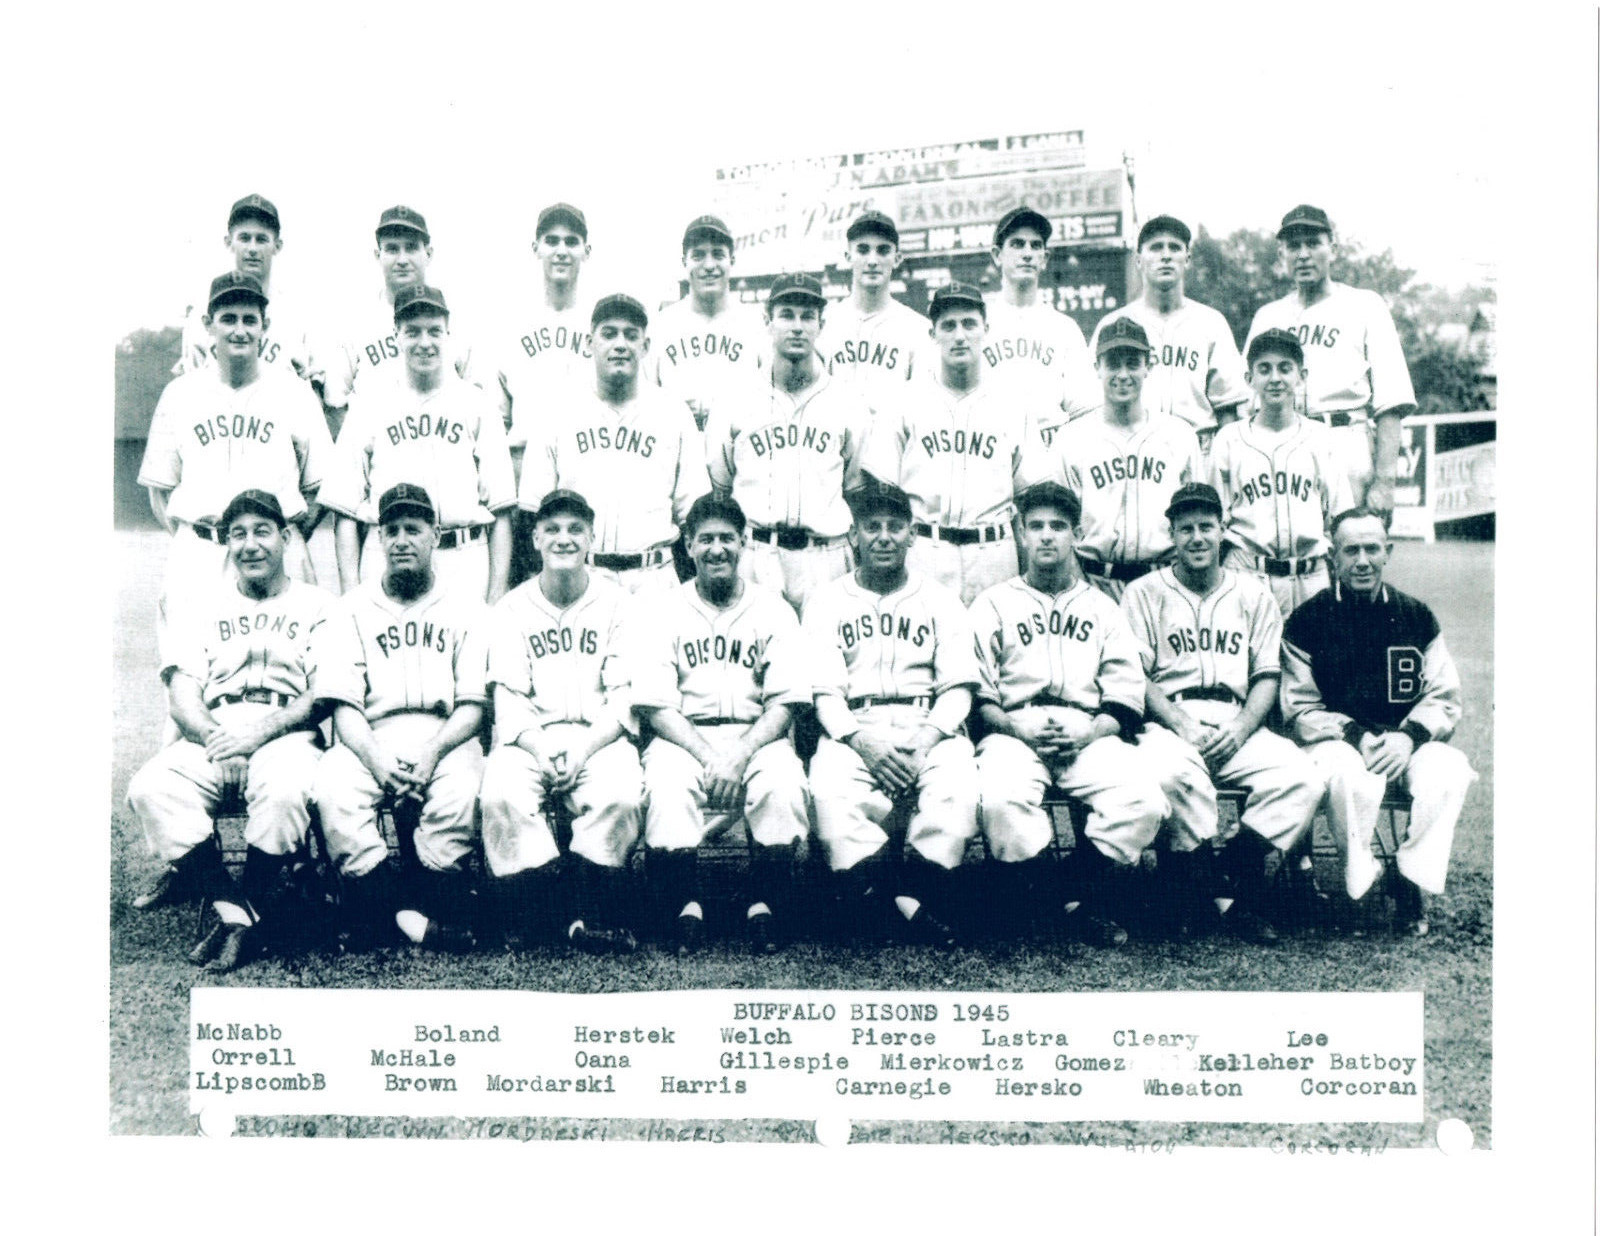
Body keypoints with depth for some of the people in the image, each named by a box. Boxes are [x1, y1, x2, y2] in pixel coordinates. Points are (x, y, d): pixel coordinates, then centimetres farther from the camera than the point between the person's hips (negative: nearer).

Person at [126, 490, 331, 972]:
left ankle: (241, 910, -19)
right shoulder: (206, 606, 24)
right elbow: (182, 690, 11)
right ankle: (239, 911, -28)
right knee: (150, 787, -29)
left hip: (285, 734, -3)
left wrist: (261, 730, -16)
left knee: (285, 791, -38)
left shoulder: (316, 605, 14)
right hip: (211, 737, 3)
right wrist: (211, 734, -12)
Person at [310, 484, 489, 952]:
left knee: (461, 793, -34)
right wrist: (376, 760, -15)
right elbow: (343, 704, 5)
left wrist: (430, 754, -14)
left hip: (446, 738, -1)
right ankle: (412, 919, -27)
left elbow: (473, 705, 5)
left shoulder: (466, 608, 15)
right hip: (369, 741, 1)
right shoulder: (352, 609, 17)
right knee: (333, 790, -32)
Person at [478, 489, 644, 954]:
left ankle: (593, 915, -25)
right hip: (529, 738, 1)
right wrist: (542, 749, -17)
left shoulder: (616, 600, 9)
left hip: (599, 737, -1)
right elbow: (508, 699, 3)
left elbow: (626, 698, 2)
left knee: (620, 794, -33)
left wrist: (583, 748, -15)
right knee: (501, 793, -32)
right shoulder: (513, 607, 12)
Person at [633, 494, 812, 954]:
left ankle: (763, 903, -19)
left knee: (784, 778, -32)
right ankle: (686, 904, -20)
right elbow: (655, 708, -1)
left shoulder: (772, 610, 8)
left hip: (757, 738, 0)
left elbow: (784, 704, 0)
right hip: (683, 738, 0)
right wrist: (707, 756, -17)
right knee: (664, 779, -33)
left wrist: (738, 756, -17)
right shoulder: (665, 613, 7)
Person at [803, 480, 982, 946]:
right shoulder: (827, 602, 16)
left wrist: (926, 741, -12)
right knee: (830, 786, -34)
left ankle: (914, 894, -35)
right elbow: (824, 692, 5)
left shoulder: (940, 601, 18)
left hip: (929, 727, 1)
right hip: (852, 728, 0)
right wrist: (864, 743, -14)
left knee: (956, 780, -34)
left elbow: (958, 688, 8)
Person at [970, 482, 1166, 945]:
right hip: (1014, 731, -2)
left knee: (1144, 801, -29)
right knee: (1001, 800, -36)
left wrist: (1090, 731, -7)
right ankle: (1077, 900, -20)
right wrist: (1015, 725, -11)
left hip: (1090, 735, 2)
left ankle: (1075, 893, -12)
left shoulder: (1102, 607, 25)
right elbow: (974, 691, 8)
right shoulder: (994, 604, 19)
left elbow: (1127, 696, 13)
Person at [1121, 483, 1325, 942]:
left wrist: (1241, 728, -8)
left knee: (1303, 776, -26)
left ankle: (1240, 883, -17)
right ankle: (1212, 897, -23)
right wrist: (1181, 724, -16)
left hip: (1237, 725, 3)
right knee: (1174, 772, -38)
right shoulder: (1145, 592, 11)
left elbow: (1267, 677, 12)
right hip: (1167, 720, -3)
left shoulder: (1253, 595, 19)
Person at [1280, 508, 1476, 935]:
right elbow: (1300, 710, 1)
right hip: (1335, 738, -2)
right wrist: (1356, 737, -16)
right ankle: (1360, 881, -18)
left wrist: (1409, 736, -11)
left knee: (1449, 772, -31)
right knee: (1352, 779, -38)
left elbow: (1444, 699, 9)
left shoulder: (1416, 616, 11)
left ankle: (1410, 880, -17)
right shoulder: (1308, 620, 3)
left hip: (1408, 740, 3)